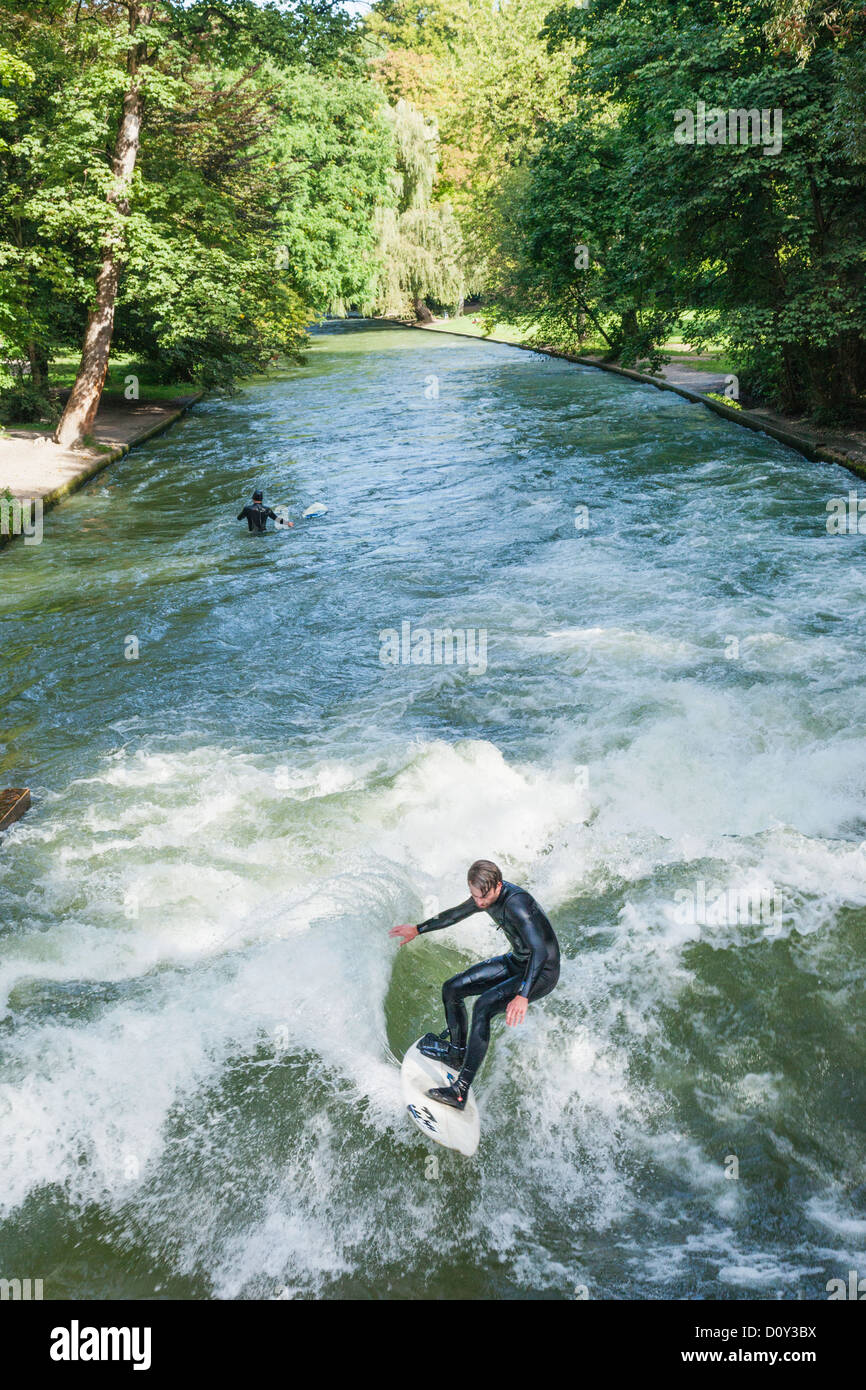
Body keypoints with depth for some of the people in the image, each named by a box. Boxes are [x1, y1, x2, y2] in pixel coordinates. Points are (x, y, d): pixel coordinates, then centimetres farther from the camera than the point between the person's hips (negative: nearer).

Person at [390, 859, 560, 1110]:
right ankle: (458, 1051, 31)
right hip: (516, 962, 9)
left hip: (542, 973, -9)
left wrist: (523, 995, -49)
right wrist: (418, 929, 25)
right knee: (451, 989, 8)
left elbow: (540, 950, -40)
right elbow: (457, 913, 15)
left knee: (483, 1006, -29)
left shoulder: (516, 903, -32)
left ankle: (461, 1090, -26)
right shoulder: (487, 896, -5)